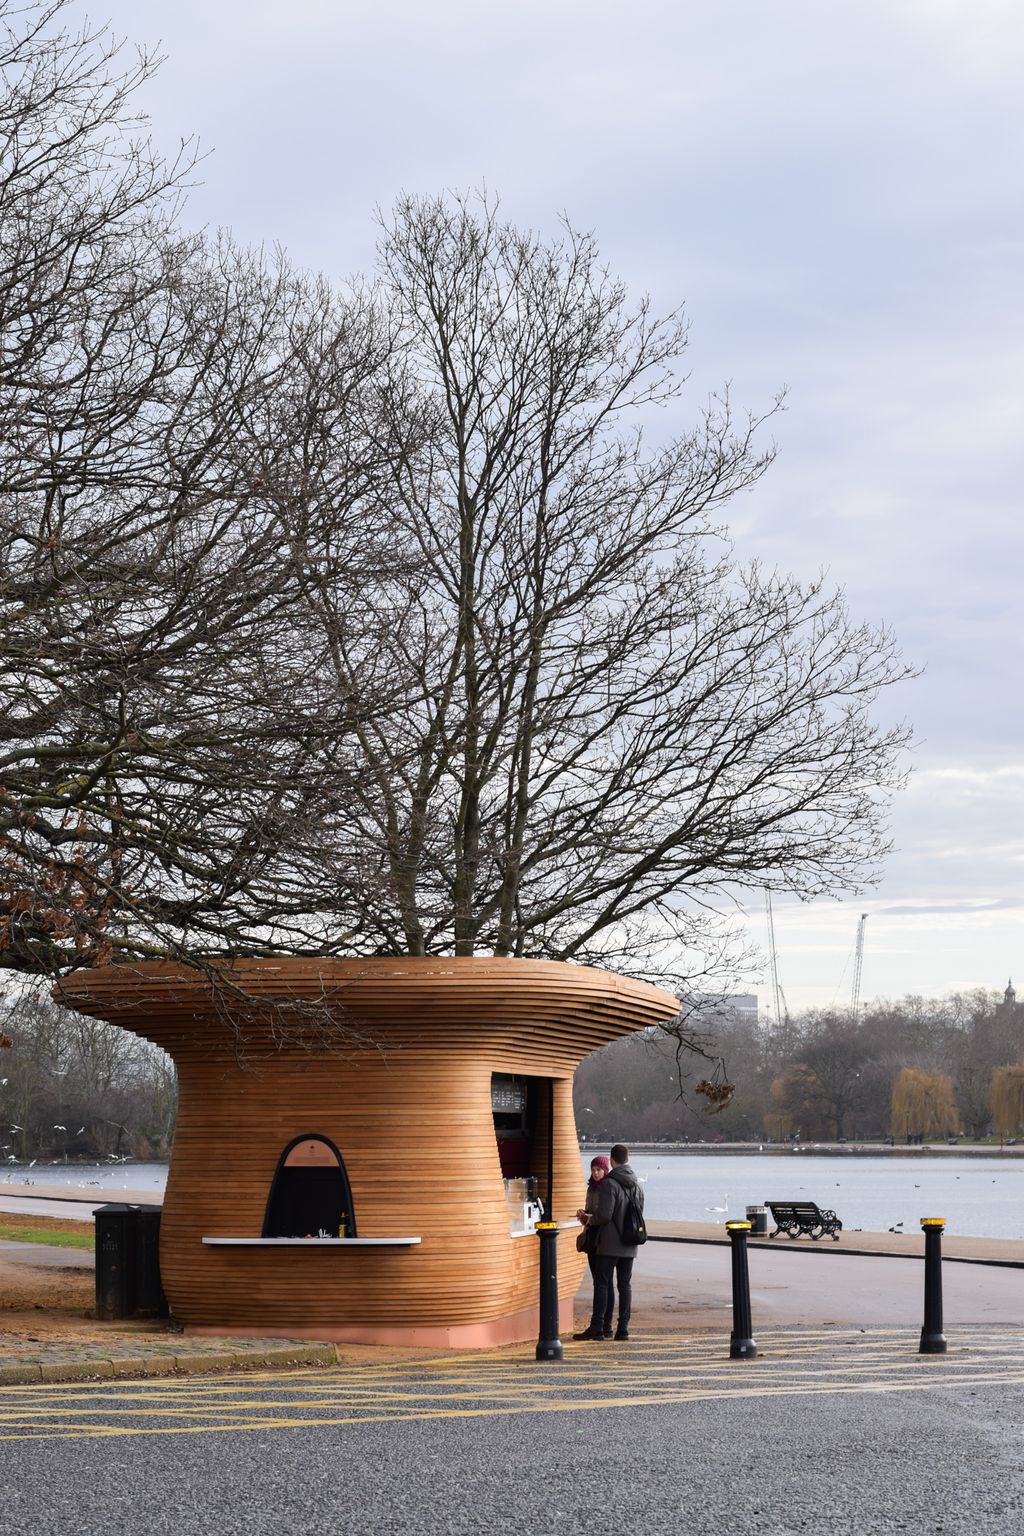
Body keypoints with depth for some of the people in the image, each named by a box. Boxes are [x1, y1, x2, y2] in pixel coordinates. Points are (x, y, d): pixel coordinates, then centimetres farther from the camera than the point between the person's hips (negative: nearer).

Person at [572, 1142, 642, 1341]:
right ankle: (623, 1328, 7)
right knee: (625, 1285, 8)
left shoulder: (609, 1183, -14)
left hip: (609, 1244, -6)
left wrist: (590, 1220, 0)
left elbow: (604, 1214, -18)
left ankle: (597, 1327, -3)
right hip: (629, 1246, 6)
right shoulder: (636, 1184, 10)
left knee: (602, 1284, -2)